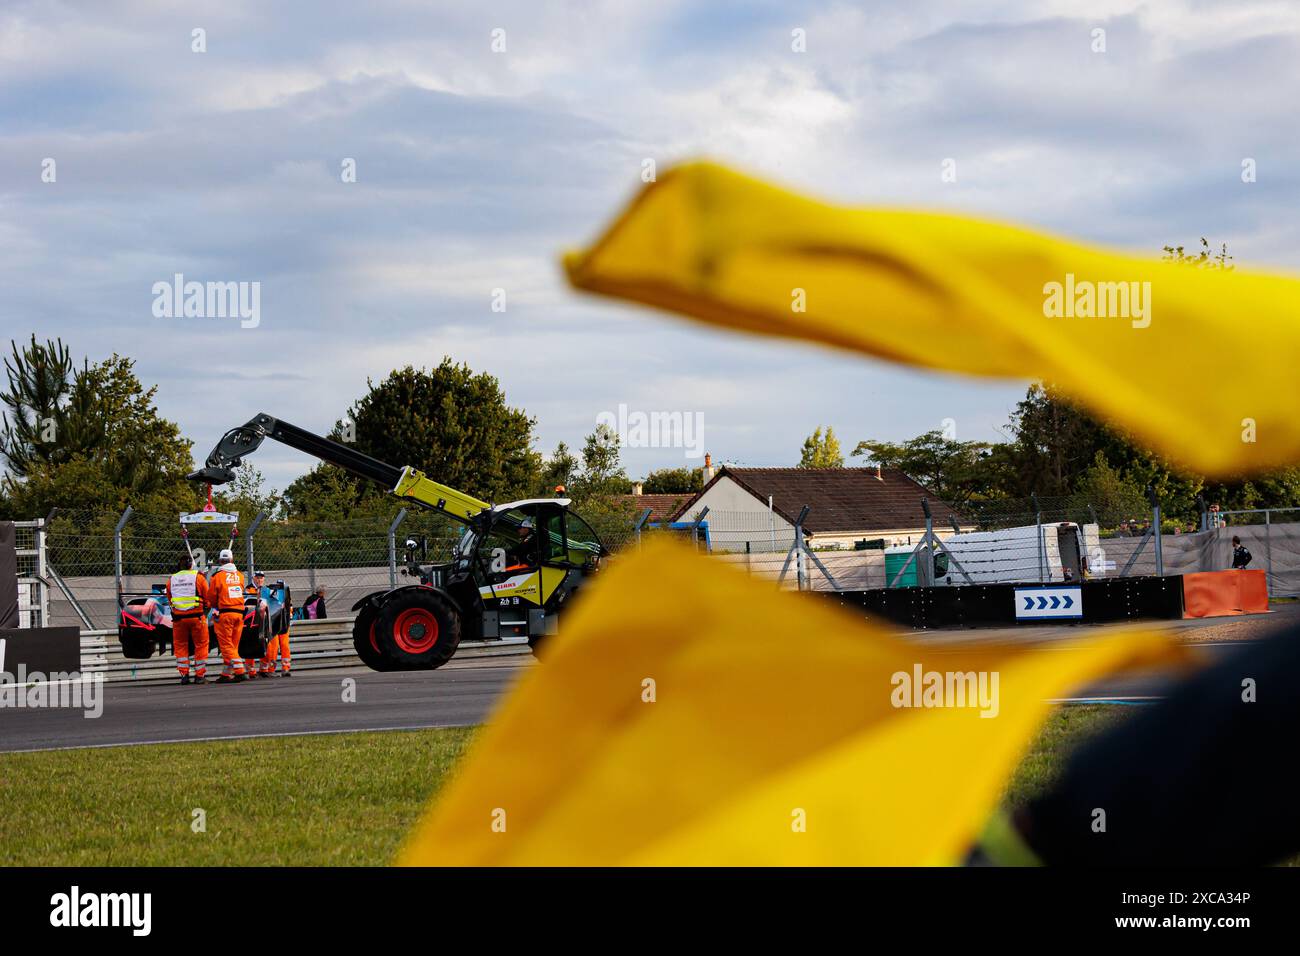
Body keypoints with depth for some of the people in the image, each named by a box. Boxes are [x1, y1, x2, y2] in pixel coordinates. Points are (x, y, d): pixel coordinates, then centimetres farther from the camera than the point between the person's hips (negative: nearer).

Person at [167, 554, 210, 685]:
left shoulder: (171, 580, 8)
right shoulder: (198, 577, -2)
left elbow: (170, 600, 14)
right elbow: (207, 597, 3)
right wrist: (205, 610, 19)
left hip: (178, 617, 3)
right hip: (197, 616, -3)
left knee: (180, 646, 12)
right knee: (201, 645, 5)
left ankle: (184, 674, 5)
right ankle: (200, 675, 2)